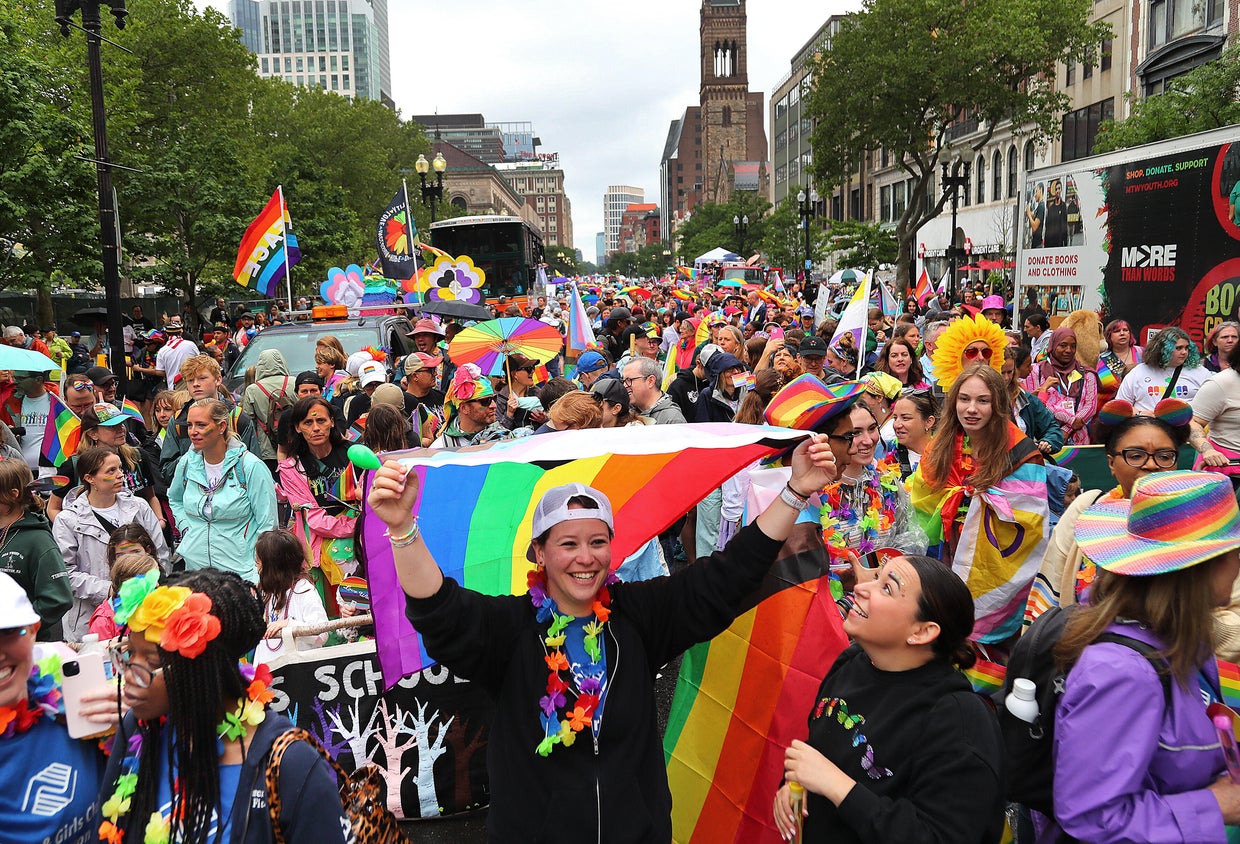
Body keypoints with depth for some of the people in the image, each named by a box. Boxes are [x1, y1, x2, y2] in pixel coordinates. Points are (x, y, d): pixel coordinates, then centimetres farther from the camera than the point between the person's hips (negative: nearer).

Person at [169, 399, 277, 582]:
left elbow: (267, 526, -8)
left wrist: (258, 572, -12)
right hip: (195, 566, 4)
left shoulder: (251, 467, -10)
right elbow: (175, 499, 27)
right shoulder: (187, 463, 4)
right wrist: (185, 528, 11)